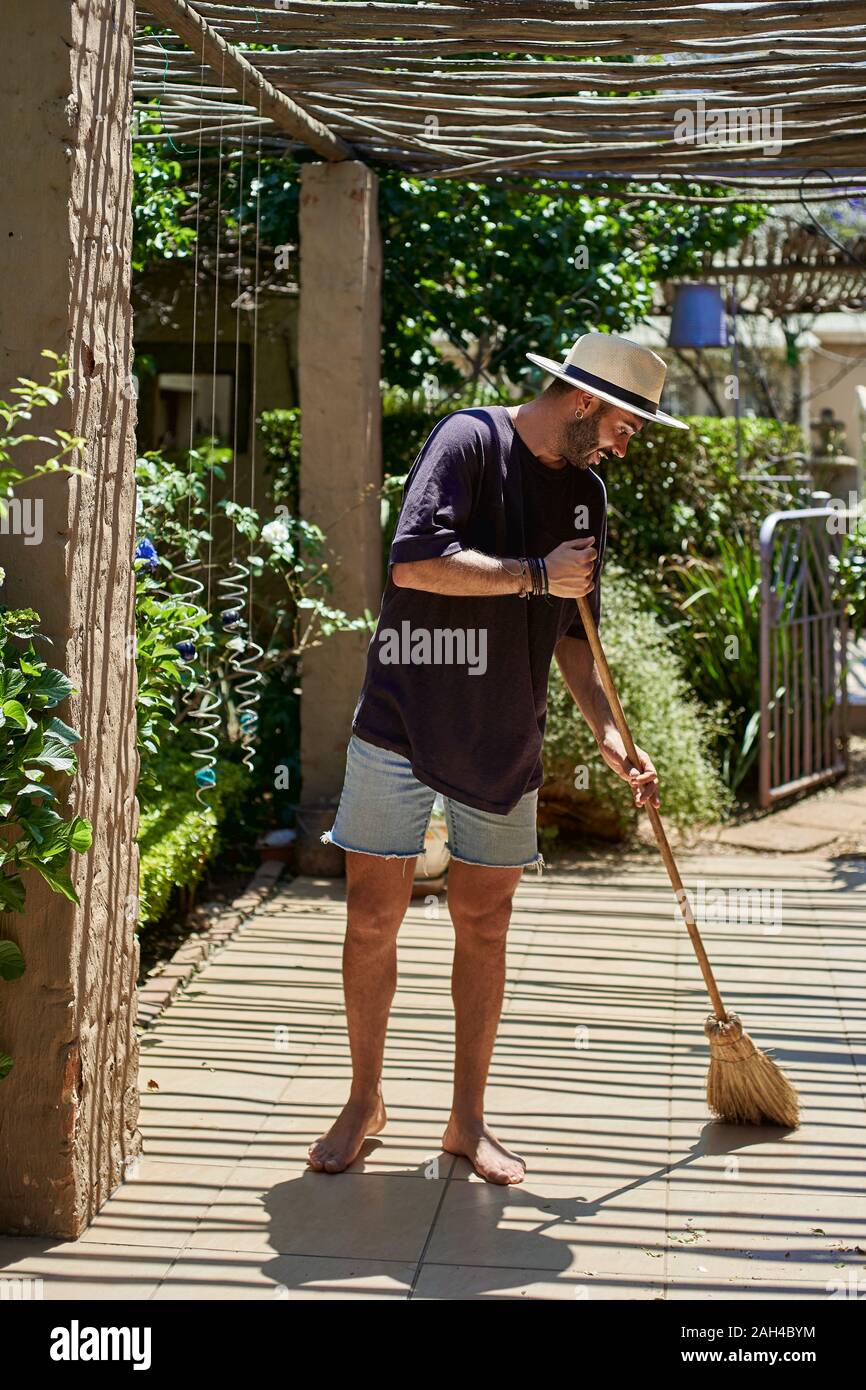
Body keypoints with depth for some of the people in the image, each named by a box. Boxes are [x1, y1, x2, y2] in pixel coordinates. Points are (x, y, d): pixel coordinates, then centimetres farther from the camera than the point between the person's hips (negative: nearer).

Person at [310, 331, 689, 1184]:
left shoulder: (586, 492, 12)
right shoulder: (470, 440, -9)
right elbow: (414, 562, -22)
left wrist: (609, 734, 8)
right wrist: (536, 576, -17)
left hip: (505, 741, 5)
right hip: (404, 722, -5)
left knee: (483, 927, 9)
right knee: (373, 919, 1)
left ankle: (467, 1120, 20)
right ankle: (365, 1100, 20)